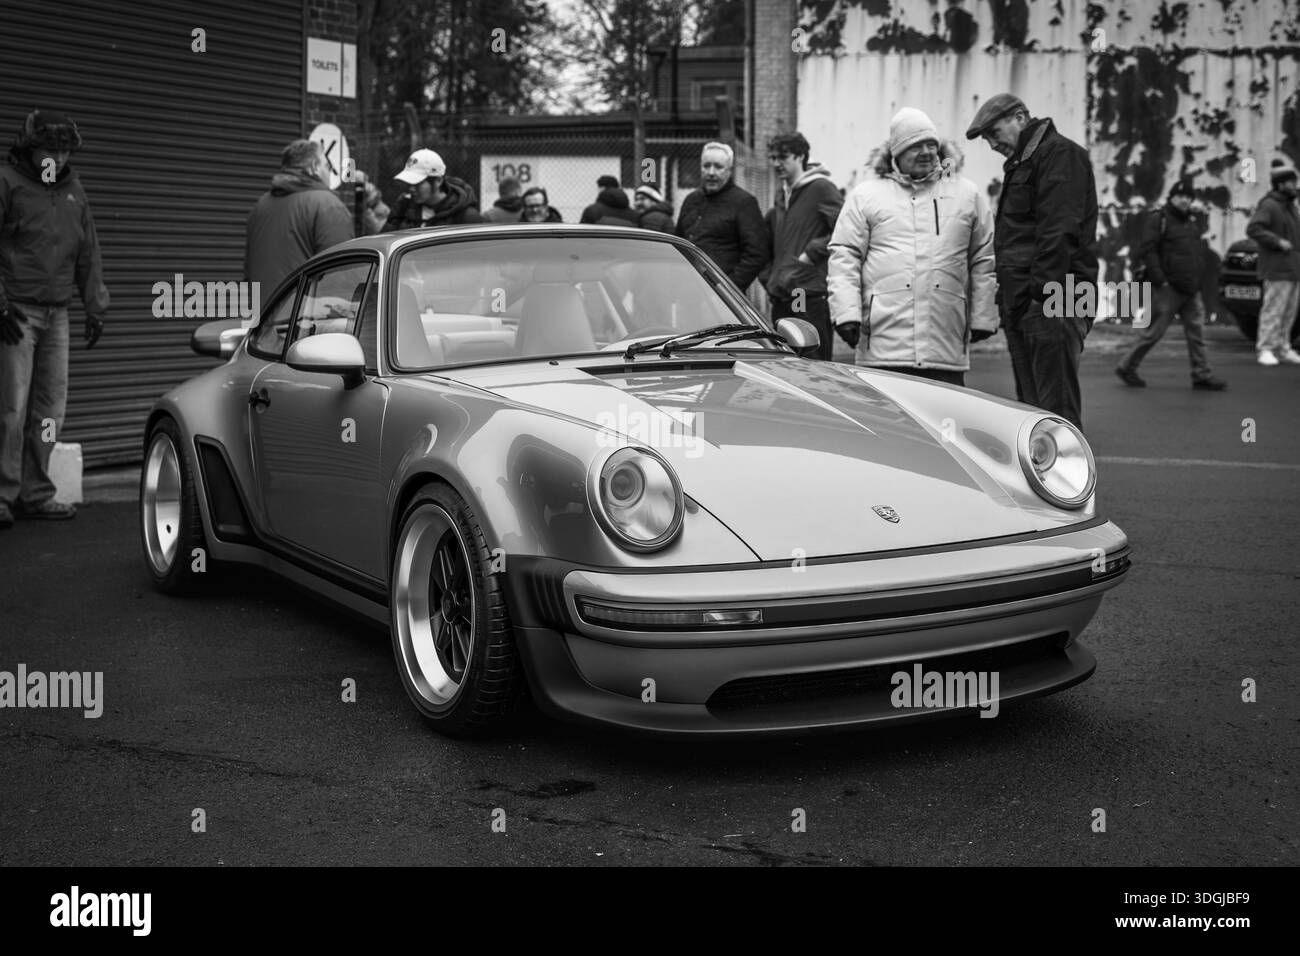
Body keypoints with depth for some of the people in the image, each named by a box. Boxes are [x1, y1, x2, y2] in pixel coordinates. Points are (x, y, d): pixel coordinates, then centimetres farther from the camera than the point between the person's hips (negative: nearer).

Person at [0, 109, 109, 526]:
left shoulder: (73, 191, 18)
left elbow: (88, 253, 23)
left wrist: (96, 306, 18)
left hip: (57, 315, 6)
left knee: (50, 407, 5)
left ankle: (36, 493, 12)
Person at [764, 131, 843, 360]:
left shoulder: (821, 188, -5)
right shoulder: (781, 195, 20)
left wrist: (812, 252, -14)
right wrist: (769, 278, 19)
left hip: (812, 296, -8)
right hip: (780, 296, 8)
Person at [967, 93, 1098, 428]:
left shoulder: (1060, 154, -6)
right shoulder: (1020, 164, 25)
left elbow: (1059, 232, -16)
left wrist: (1043, 291, -22)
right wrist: (1009, 299, 16)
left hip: (1052, 304, -10)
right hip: (1022, 305, 10)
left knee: (1057, 411, -12)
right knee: (1031, 409, 11)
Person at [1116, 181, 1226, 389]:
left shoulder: (1194, 219, 17)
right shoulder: (1158, 219, -6)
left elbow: (1200, 252, 28)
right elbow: (1146, 250, -14)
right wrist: (1160, 280, -19)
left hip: (1191, 289, 7)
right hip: (1168, 288, -7)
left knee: (1196, 332, 4)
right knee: (1153, 331, -2)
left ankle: (1202, 375, 7)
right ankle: (1126, 367, 11)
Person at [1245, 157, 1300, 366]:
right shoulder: (1269, 205, -11)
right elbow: (1253, 229, -23)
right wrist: (1278, 242, -24)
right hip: (1277, 270, -9)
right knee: (1273, 310, -10)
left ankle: (1283, 349, 16)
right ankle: (1264, 349, -6)